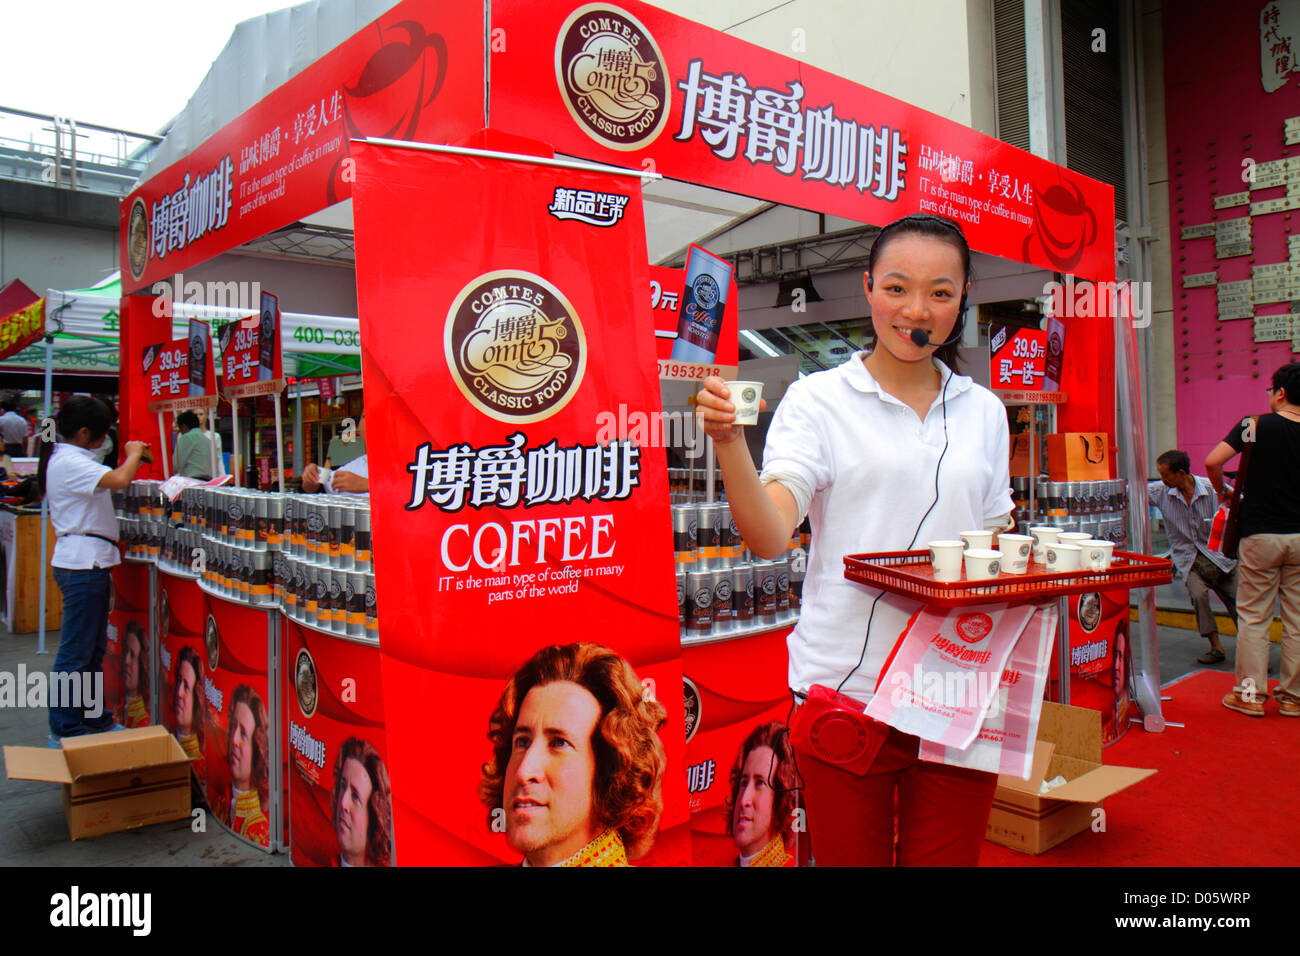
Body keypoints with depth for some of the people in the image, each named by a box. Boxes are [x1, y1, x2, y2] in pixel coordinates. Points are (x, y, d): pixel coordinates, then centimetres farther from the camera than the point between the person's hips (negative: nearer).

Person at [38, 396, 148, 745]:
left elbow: (109, 482, 19)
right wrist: (134, 453, -12)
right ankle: (64, 730, 6)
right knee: (75, 651, -3)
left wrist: (131, 457, 11)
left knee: (94, 649, 17)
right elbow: (119, 480, -29)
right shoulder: (69, 462, -17)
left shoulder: (69, 458, 16)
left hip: (90, 562, 11)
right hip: (82, 562, -11)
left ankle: (94, 717, 27)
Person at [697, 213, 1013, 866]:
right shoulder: (818, 400, -3)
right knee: (850, 857, 10)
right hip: (845, 687, -3)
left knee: (947, 856, 12)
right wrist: (728, 440, -31)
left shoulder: (983, 412, 11)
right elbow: (769, 537, -16)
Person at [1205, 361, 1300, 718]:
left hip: (1260, 535, -3)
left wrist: (1223, 492, 3)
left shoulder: (1256, 425, -7)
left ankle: (1251, 694, 9)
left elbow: (1213, 462, -15)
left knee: (1253, 617, 6)